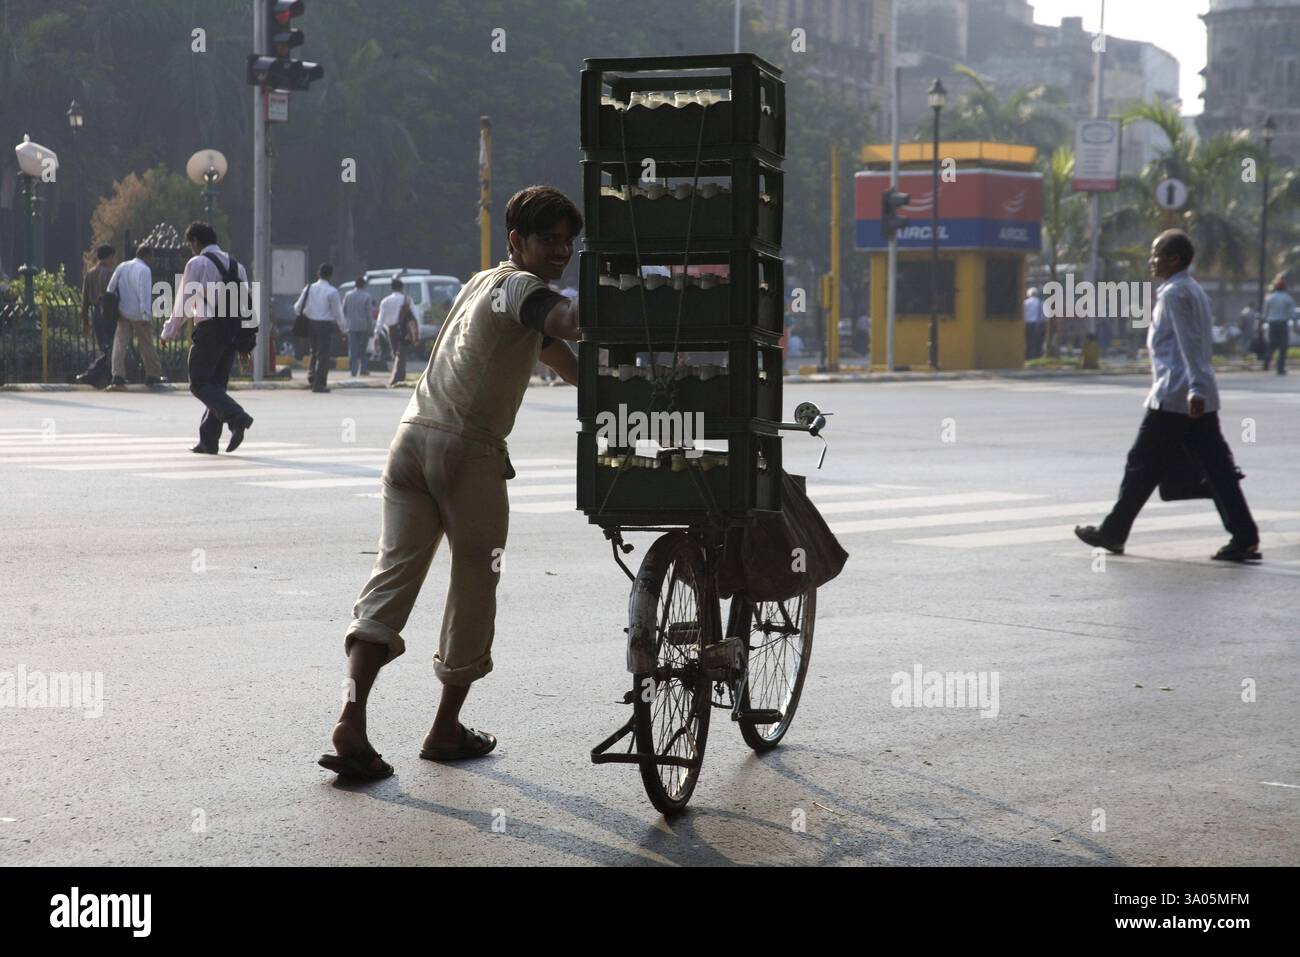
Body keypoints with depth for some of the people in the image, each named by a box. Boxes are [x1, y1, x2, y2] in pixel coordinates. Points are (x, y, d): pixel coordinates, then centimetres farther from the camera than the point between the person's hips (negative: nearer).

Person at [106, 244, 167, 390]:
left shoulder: (121, 267, 8)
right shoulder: (144, 270, -11)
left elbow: (111, 289, 9)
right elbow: (145, 294, -18)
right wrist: (146, 315, -17)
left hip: (122, 312, 5)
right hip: (138, 314, -5)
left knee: (120, 344, 2)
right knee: (146, 345, 8)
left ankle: (118, 377, -9)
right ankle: (153, 376, 19)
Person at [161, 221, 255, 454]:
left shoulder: (197, 263, -3)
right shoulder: (236, 265, 16)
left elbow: (184, 301, -5)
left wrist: (171, 330, 6)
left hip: (209, 330, -7)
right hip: (233, 331, 7)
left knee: (200, 384, -3)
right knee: (217, 384, 12)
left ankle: (237, 417, -24)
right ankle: (208, 441, 11)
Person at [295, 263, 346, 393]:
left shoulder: (309, 289, 2)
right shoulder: (332, 292, -10)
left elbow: (298, 308, 8)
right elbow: (337, 312, -8)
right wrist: (343, 327, 6)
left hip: (311, 324, 5)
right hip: (326, 325, -5)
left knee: (314, 352, 22)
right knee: (324, 354, 1)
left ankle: (311, 377, 16)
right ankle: (319, 385, -1)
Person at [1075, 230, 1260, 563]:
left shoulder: (1173, 293, -9)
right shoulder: (1195, 291, 19)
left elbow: (1189, 344, -18)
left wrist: (1194, 389, -24)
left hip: (1173, 397, -9)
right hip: (1203, 398, 9)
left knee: (1142, 466, 2)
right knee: (1217, 467, 2)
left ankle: (1112, 533, 11)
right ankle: (1245, 538, -6)